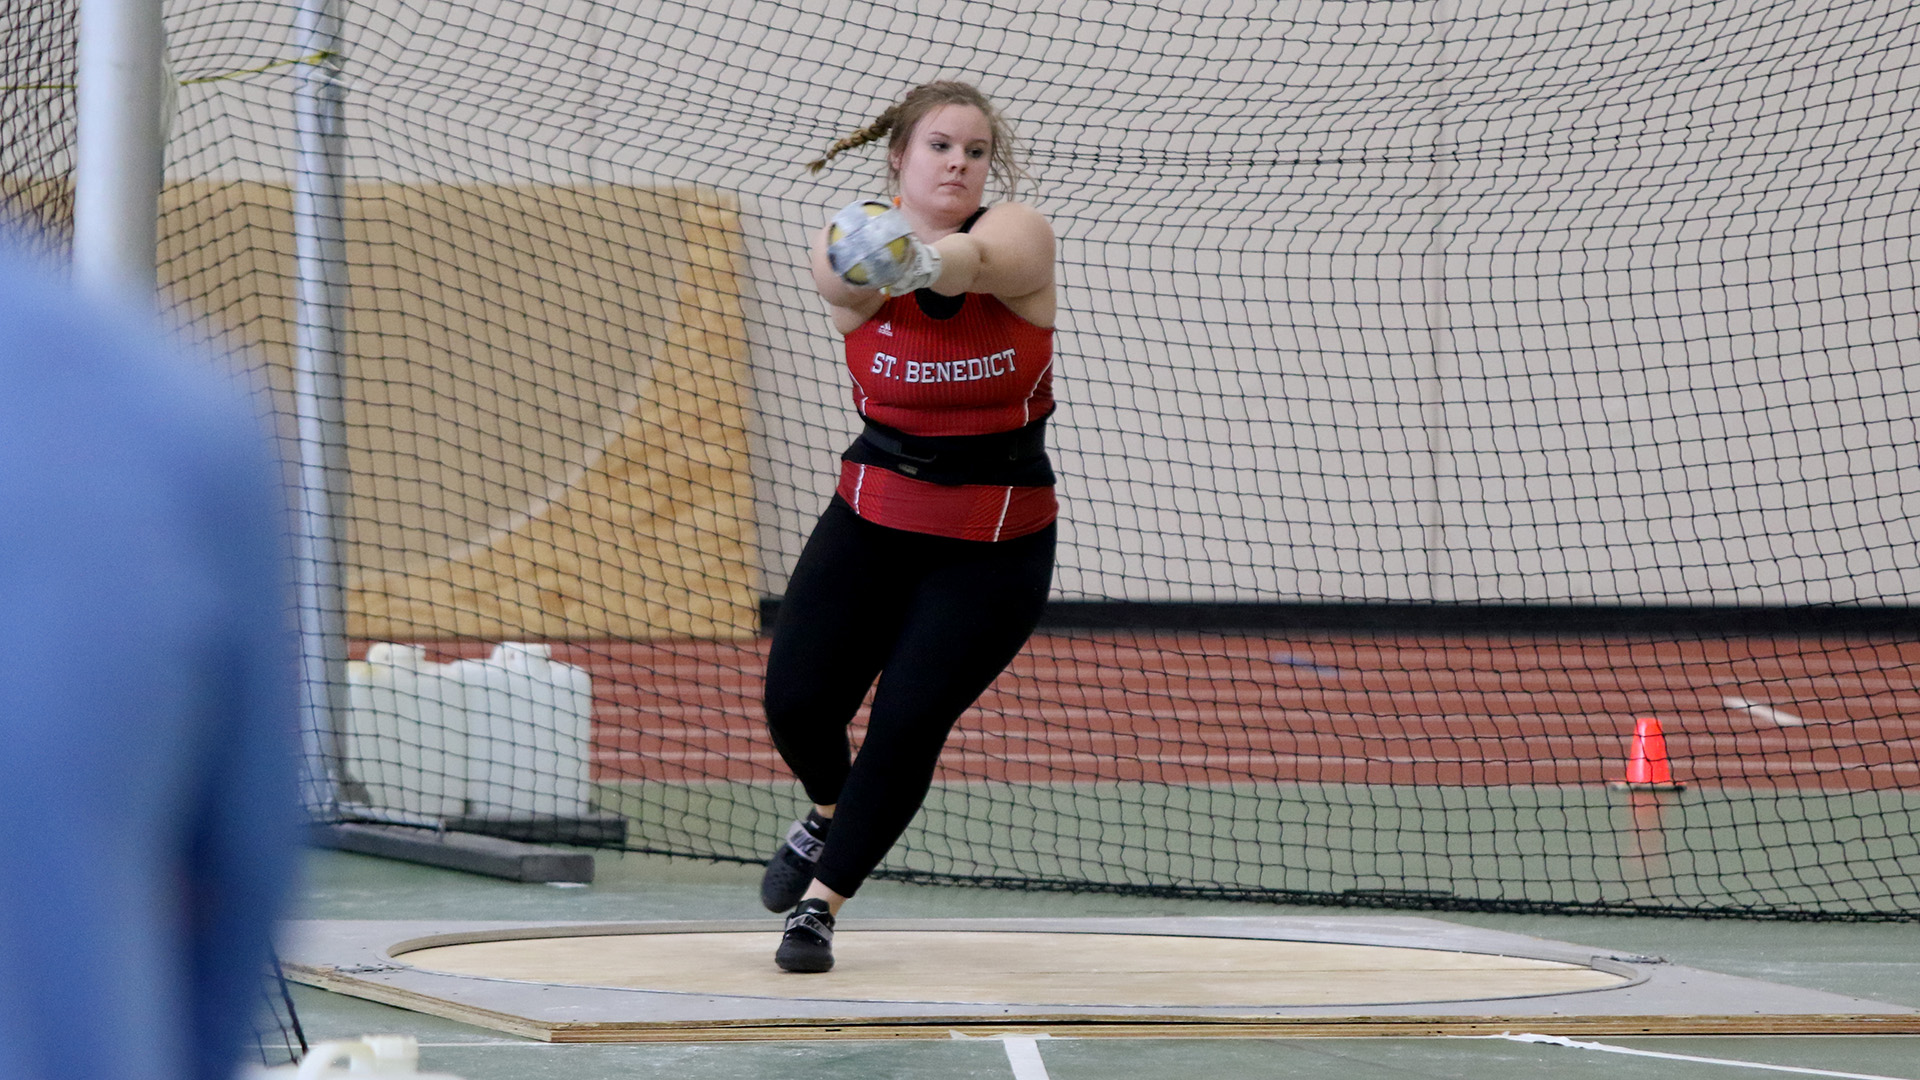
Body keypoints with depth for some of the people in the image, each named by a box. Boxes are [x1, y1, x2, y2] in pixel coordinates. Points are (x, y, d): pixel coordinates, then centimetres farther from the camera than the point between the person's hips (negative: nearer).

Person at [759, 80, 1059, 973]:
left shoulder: (1020, 237, -13)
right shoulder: (857, 244, -9)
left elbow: (974, 260, -37)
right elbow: (849, 279, -34)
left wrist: (928, 258, -62)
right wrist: (863, 266, -59)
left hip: (995, 545, -2)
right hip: (871, 520, 2)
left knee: (908, 723, -11)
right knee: (796, 701, -5)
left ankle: (820, 902, 8)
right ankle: (829, 815, 30)